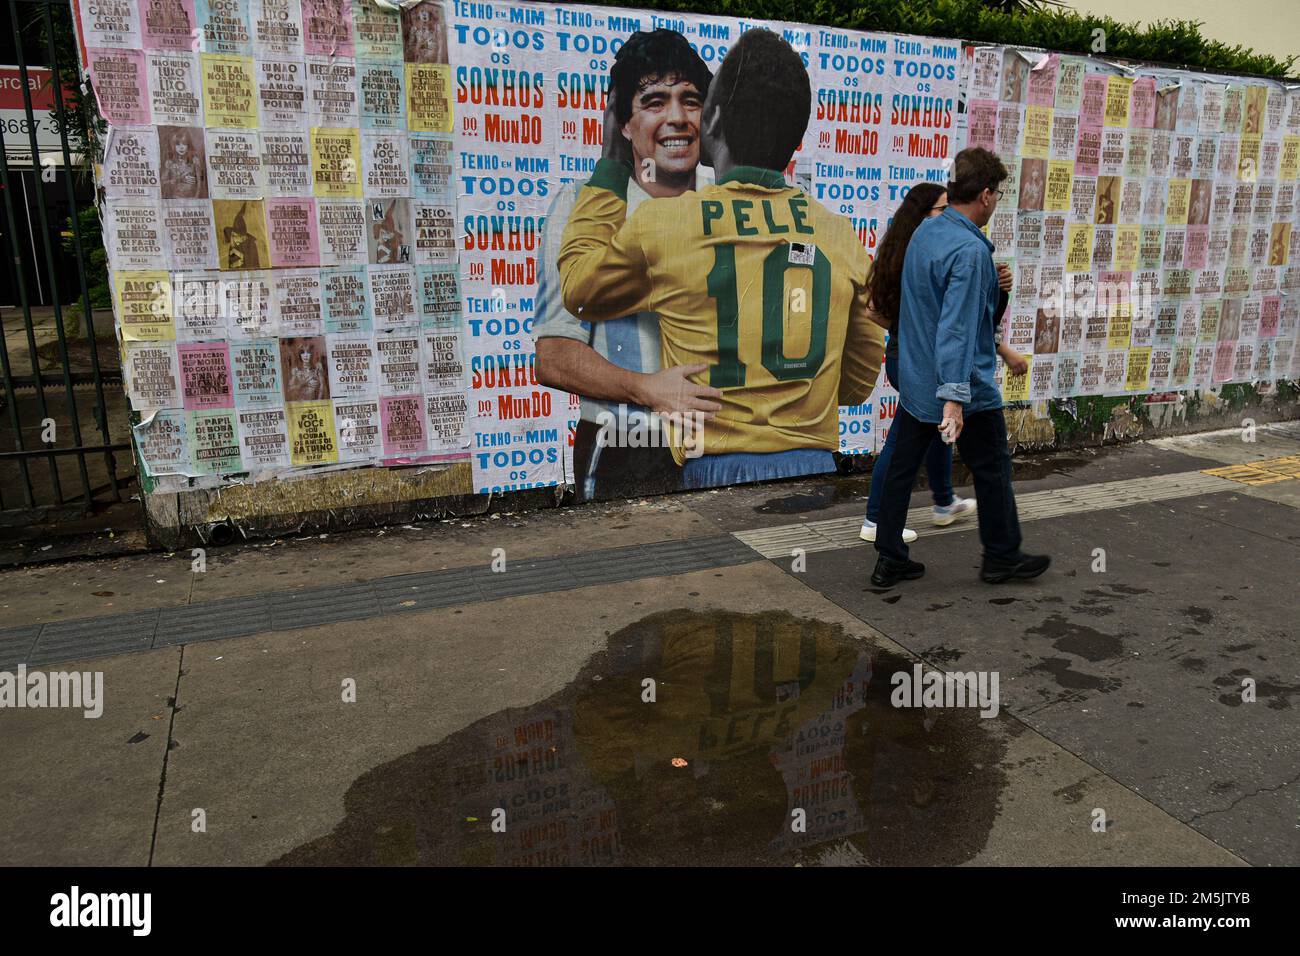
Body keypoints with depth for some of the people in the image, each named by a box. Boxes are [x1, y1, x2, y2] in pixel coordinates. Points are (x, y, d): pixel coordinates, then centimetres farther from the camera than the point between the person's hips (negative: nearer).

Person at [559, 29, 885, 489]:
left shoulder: (658, 224, -5)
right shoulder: (841, 236, 3)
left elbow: (579, 286, 15)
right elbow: (859, 379, 13)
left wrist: (610, 165, 21)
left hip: (716, 471, -2)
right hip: (815, 467, 3)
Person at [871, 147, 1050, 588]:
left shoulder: (925, 230, 5)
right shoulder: (970, 251, -21)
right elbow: (957, 327, -28)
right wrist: (954, 397, -30)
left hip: (913, 381, 8)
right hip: (967, 387, -8)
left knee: (902, 468, 10)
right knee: (993, 469, 11)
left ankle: (890, 560, 17)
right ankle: (1002, 556, 26)